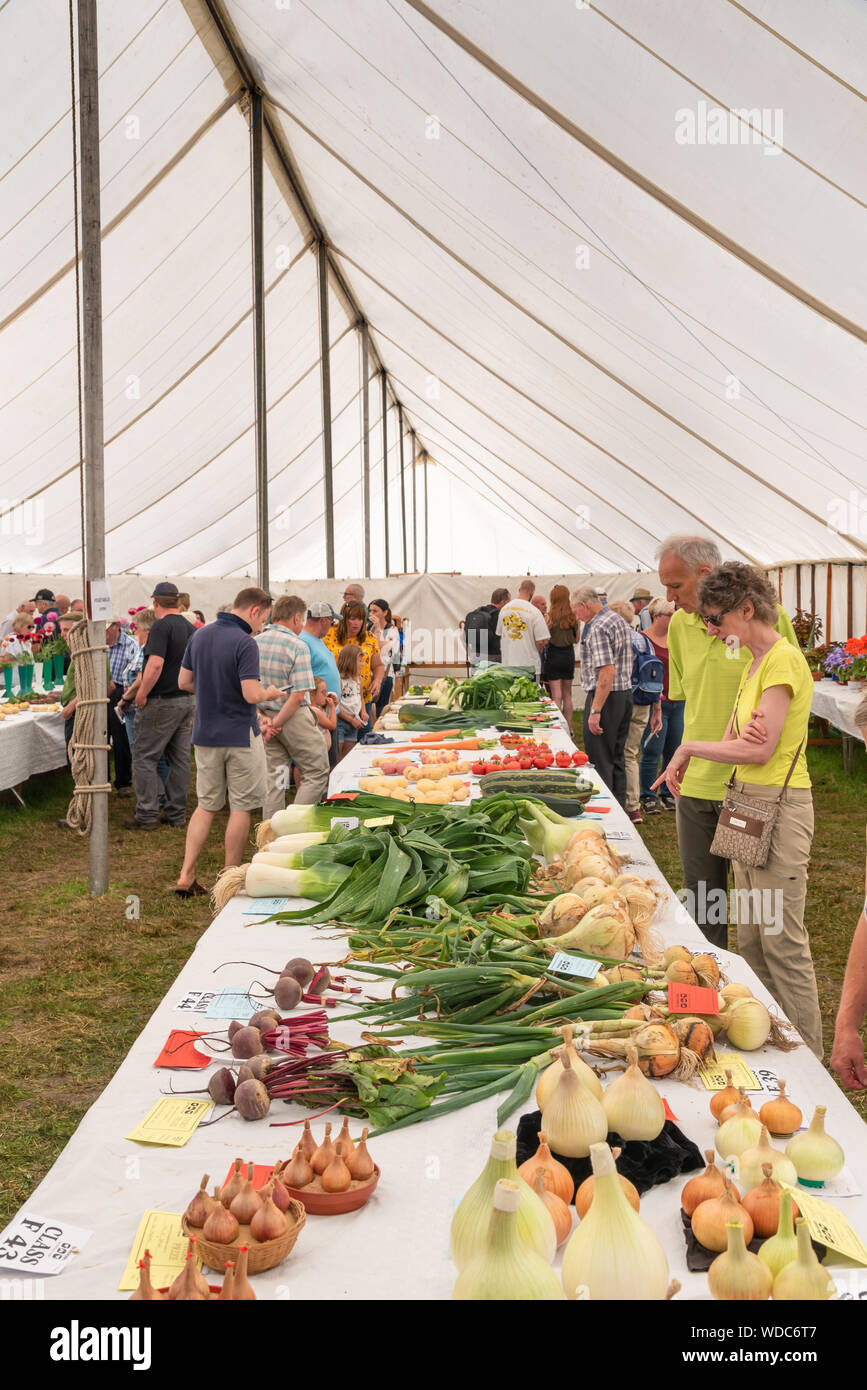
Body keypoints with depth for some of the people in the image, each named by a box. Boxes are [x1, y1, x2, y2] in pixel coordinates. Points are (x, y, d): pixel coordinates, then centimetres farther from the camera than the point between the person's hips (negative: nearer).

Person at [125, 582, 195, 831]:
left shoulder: (161, 626, -14)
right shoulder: (190, 628, 12)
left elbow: (155, 665, -24)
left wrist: (142, 695, -17)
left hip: (162, 701, -8)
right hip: (188, 699, 8)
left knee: (144, 757, 0)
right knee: (180, 759, 11)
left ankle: (147, 815, 1)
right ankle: (177, 814, 16)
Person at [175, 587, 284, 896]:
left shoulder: (198, 636, 4)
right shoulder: (245, 644, -17)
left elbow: (184, 682, 10)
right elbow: (251, 694, -23)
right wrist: (270, 694, -2)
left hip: (205, 734, 6)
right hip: (240, 735, -6)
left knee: (206, 805, 14)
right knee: (240, 807, 6)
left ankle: (186, 876, 8)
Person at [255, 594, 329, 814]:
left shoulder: (255, 643, 2)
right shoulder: (298, 646, -15)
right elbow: (298, 695, -20)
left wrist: (265, 719, 2)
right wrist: (276, 723, -13)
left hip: (266, 714, 6)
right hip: (294, 718, -6)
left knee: (274, 778, 13)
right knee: (316, 772, 6)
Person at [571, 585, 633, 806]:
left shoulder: (598, 628, -17)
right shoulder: (618, 619, 13)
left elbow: (608, 672, -25)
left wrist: (595, 711, -25)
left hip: (606, 697, -10)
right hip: (626, 693, 10)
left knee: (599, 761, -3)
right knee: (616, 758, 16)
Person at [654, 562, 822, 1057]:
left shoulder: (783, 659, -15)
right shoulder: (753, 663, 15)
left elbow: (759, 751, -20)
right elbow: (732, 744, 12)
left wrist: (689, 747, -10)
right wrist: (744, 737, -10)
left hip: (779, 807, -10)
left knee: (783, 941, -2)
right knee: (751, 937, 15)